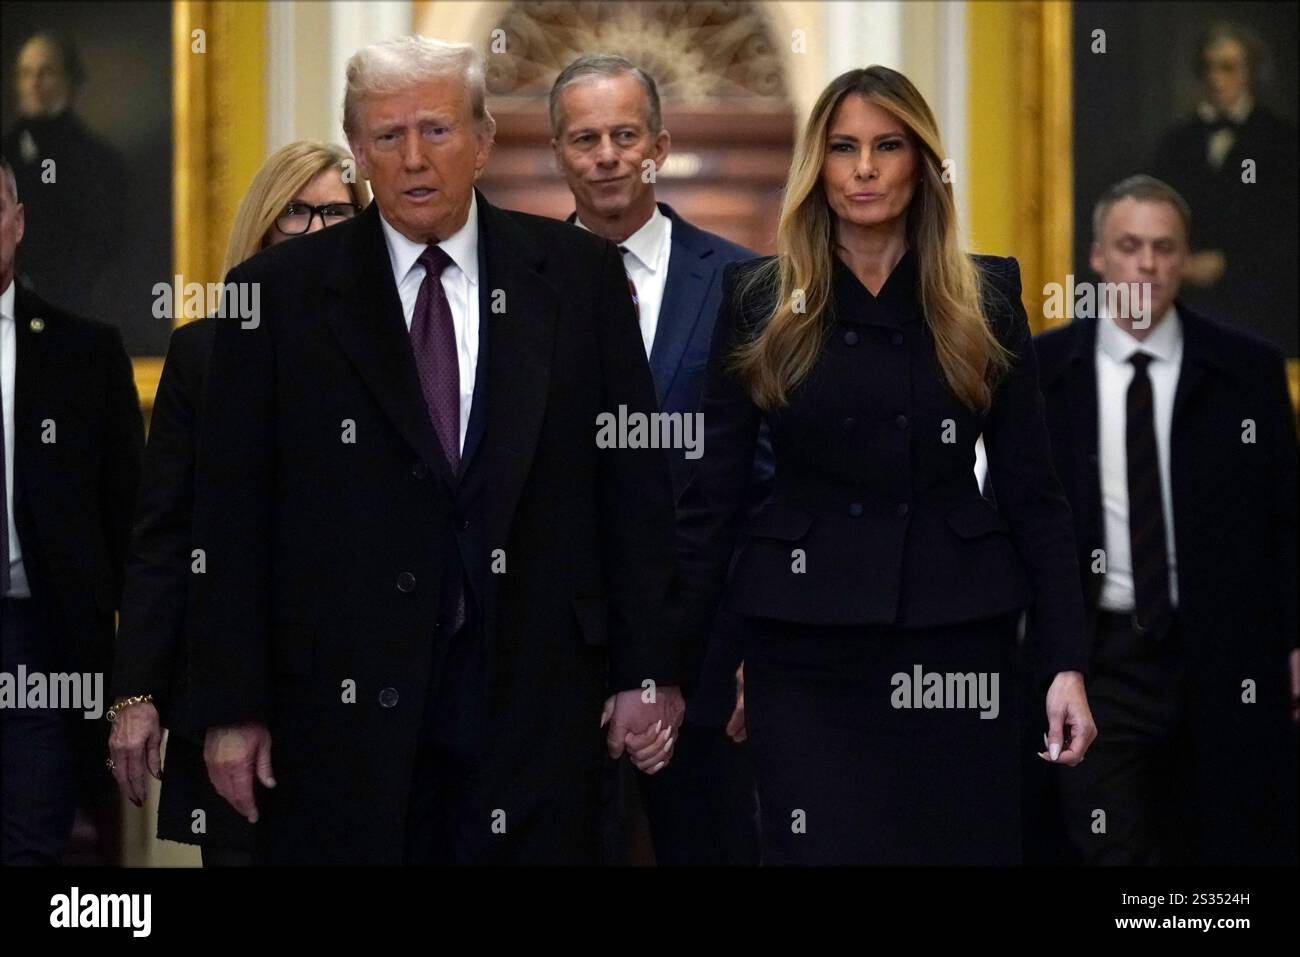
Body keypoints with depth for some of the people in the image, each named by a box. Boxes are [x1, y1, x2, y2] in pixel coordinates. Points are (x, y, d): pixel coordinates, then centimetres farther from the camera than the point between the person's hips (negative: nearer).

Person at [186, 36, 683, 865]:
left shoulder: (580, 275, 5)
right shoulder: (278, 294, 1)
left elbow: (633, 479, 5)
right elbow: (234, 512, 1)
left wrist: (649, 669, 2)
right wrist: (232, 705, -2)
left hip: (538, 693, 1)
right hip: (345, 696, -1)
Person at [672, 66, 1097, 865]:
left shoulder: (985, 298, 4)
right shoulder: (760, 301, 2)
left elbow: (1033, 492, 4)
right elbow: (714, 493, 3)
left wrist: (1067, 662, -4)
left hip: (956, 632, 1)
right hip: (804, 642, -1)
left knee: (965, 842, 4)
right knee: (817, 845, 0)